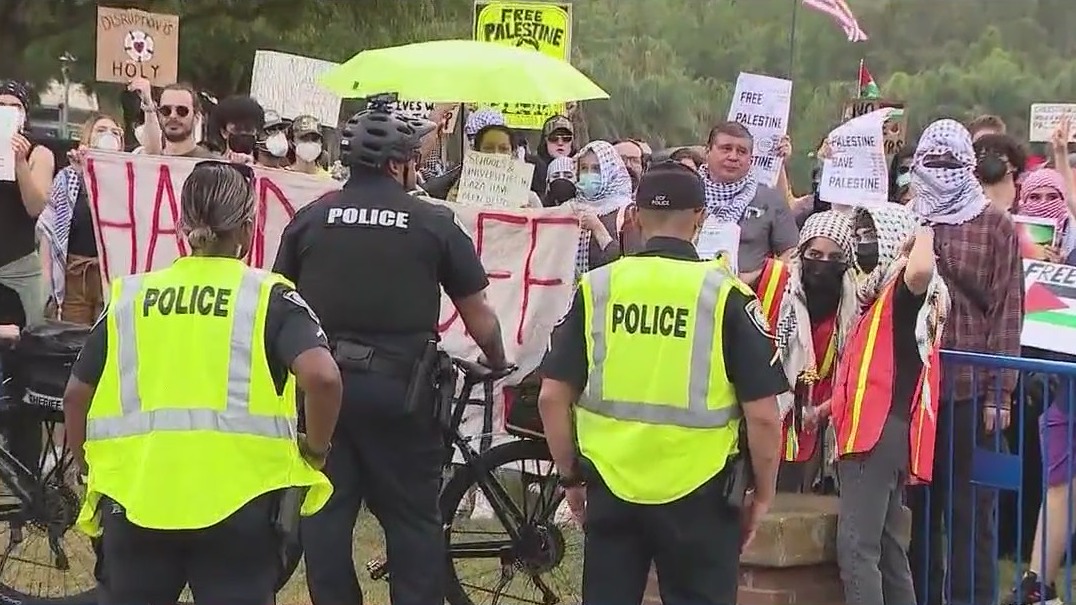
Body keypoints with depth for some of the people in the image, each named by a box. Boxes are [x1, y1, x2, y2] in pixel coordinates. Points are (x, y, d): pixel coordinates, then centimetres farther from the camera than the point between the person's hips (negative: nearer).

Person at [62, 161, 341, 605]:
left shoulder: (130, 295, 10)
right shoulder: (268, 295, 1)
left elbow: (77, 395, 12)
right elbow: (322, 377, -14)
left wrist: (90, 471, 24)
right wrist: (316, 450, 2)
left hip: (135, 497, 3)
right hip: (235, 499, -2)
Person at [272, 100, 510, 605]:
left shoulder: (311, 218, 5)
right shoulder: (433, 223, -2)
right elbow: (477, 311, 3)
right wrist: (498, 361, 20)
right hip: (398, 387, -2)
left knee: (324, 509, 10)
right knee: (412, 516, 6)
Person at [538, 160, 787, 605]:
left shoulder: (598, 287, 0)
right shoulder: (725, 294, -7)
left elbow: (553, 397, 0)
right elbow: (762, 415, -9)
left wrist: (571, 477, 14)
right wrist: (763, 494, 5)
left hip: (611, 489, 2)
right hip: (698, 495, -2)